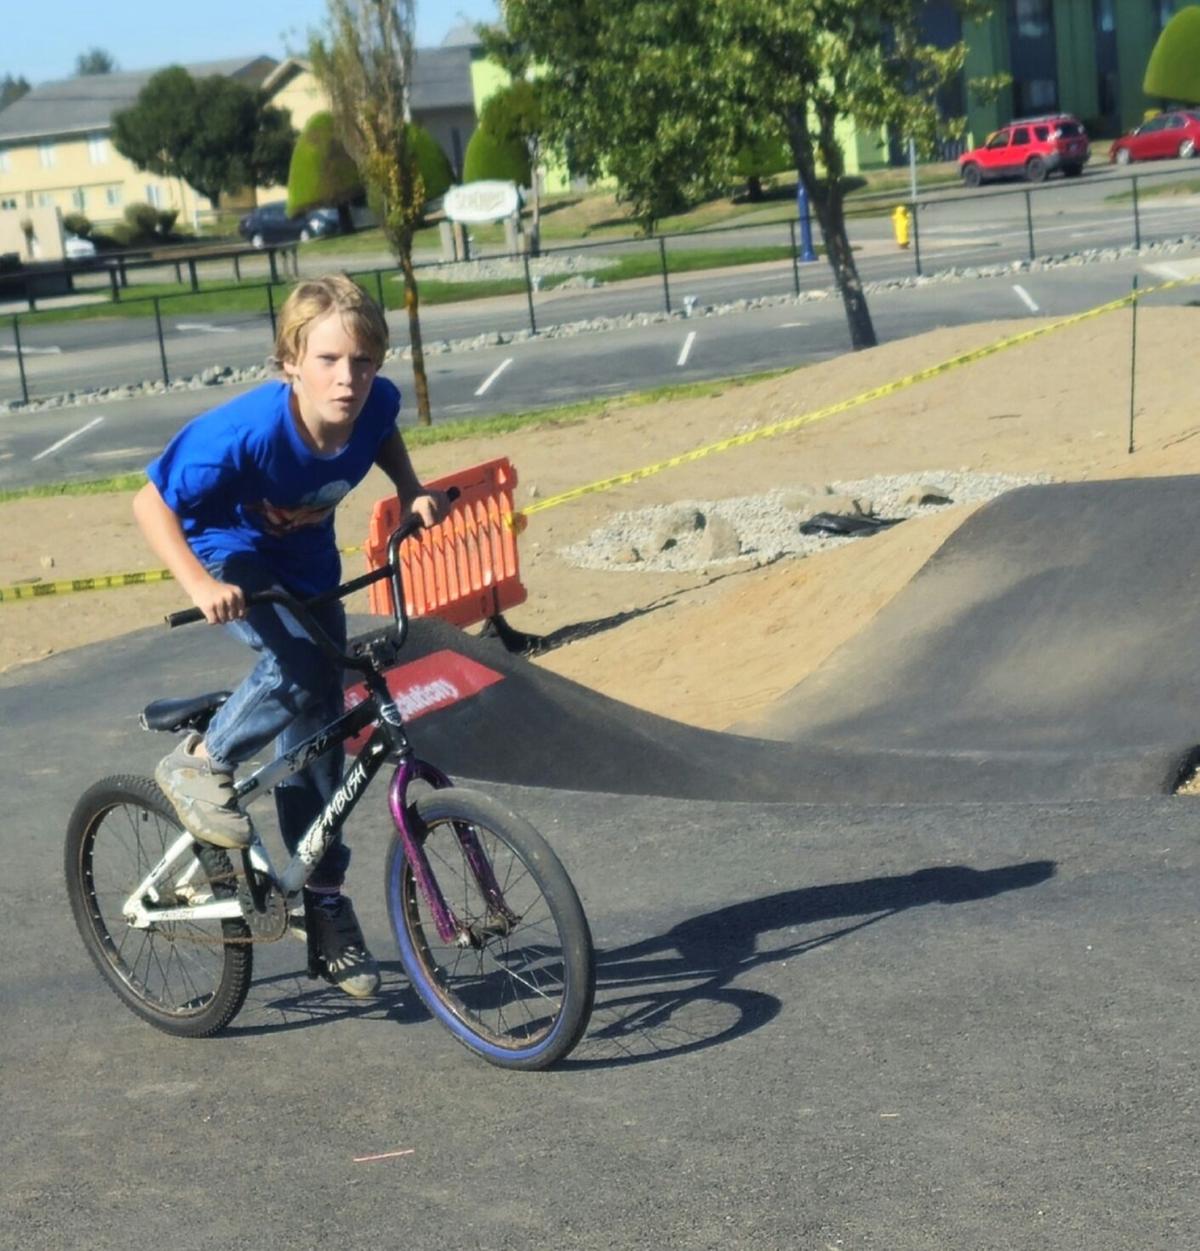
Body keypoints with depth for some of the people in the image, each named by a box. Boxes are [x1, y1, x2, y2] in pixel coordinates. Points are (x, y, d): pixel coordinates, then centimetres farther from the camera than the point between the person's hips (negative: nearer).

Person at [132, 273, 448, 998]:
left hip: (308, 562, 5)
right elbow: (151, 503, -28)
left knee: (316, 727, 8)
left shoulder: (374, 403, -23)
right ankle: (199, 766, -6)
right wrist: (201, 586, -40)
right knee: (298, 665, -33)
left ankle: (324, 899, 21)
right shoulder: (248, 431, -37)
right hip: (232, 556, -5)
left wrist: (412, 490, -10)